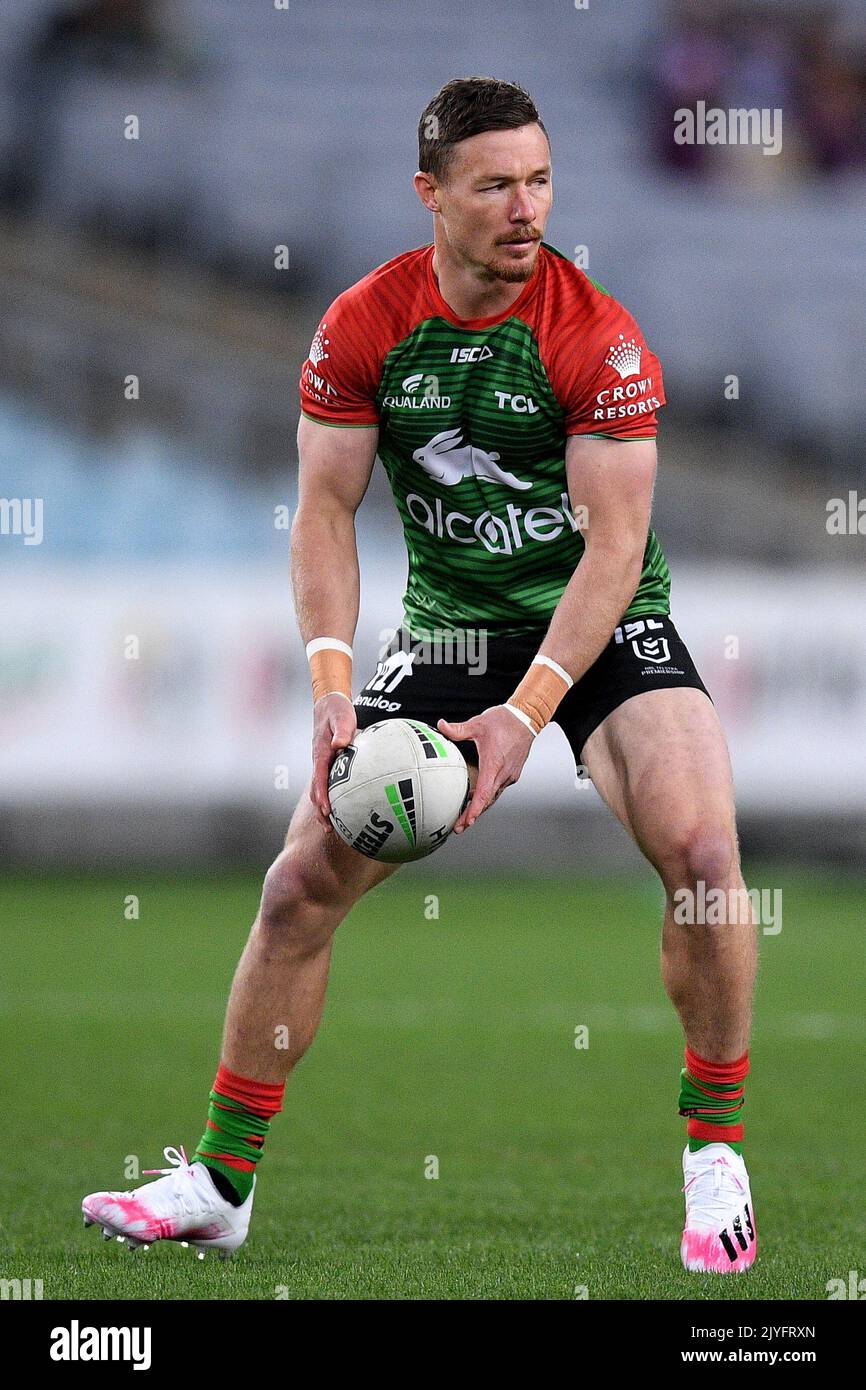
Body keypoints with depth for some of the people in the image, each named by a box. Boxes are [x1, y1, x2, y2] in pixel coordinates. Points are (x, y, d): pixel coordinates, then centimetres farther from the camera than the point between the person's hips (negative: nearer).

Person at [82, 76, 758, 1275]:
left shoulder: (599, 339, -17)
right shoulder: (363, 327, -8)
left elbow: (615, 542, -19)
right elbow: (326, 510, -3)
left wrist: (524, 712, -27)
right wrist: (333, 683, -18)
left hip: (604, 625, -3)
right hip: (447, 625, 3)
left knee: (700, 850, -25)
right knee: (304, 879, -5)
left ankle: (715, 1154, -7)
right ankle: (221, 1183, 8)